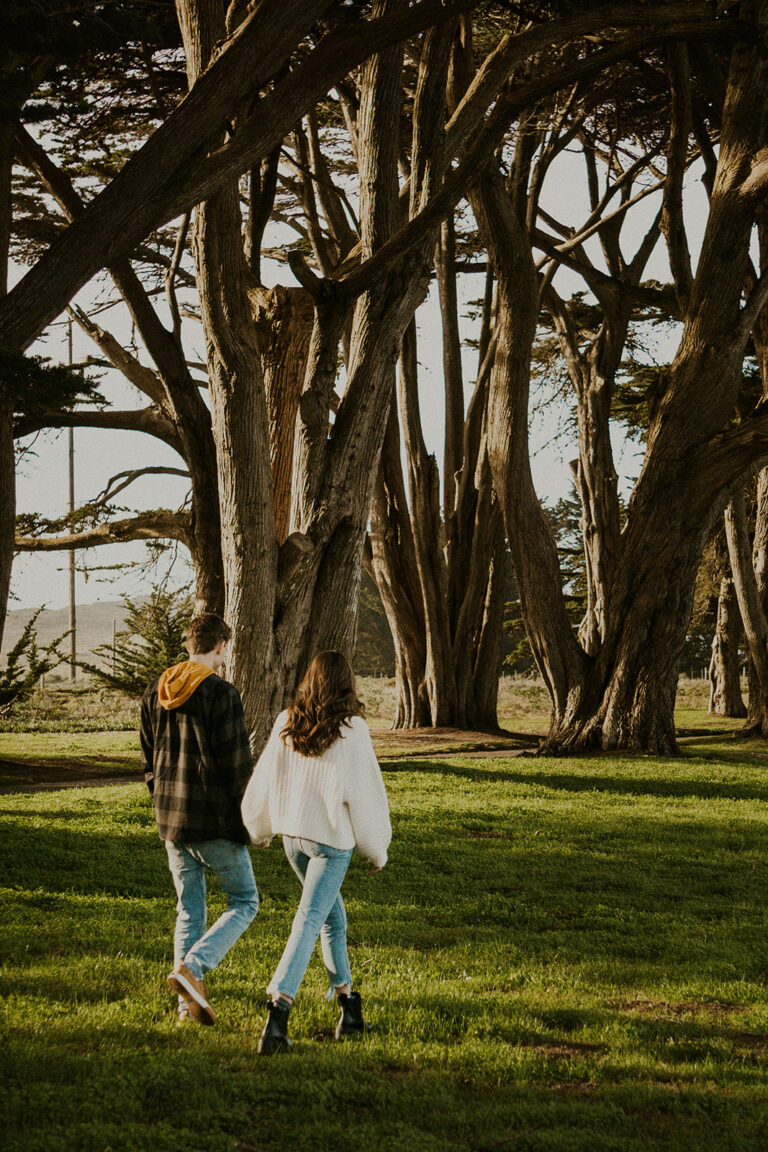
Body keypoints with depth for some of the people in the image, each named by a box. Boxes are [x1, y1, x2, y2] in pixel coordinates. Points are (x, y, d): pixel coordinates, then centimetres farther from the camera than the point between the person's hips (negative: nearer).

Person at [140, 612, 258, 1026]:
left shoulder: (155, 693, 7)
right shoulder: (220, 694, -15)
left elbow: (148, 758, 14)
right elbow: (236, 765, -15)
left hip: (170, 820, 7)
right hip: (214, 820, -6)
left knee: (189, 909, 14)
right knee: (244, 902, 7)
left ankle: (188, 1005, 11)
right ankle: (192, 968, -12)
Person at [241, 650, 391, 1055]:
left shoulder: (286, 725, -1)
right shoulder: (351, 732, -13)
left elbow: (265, 779, 8)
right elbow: (363, 793, -9)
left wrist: (260, 831, 26)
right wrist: (377, 850, 4)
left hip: (292, 835, 5)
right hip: (331, 839, -5)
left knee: (332, 917, 21)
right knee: (309, 922, -8)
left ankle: (348, 1004, 27)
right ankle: (278, 1007, -21)